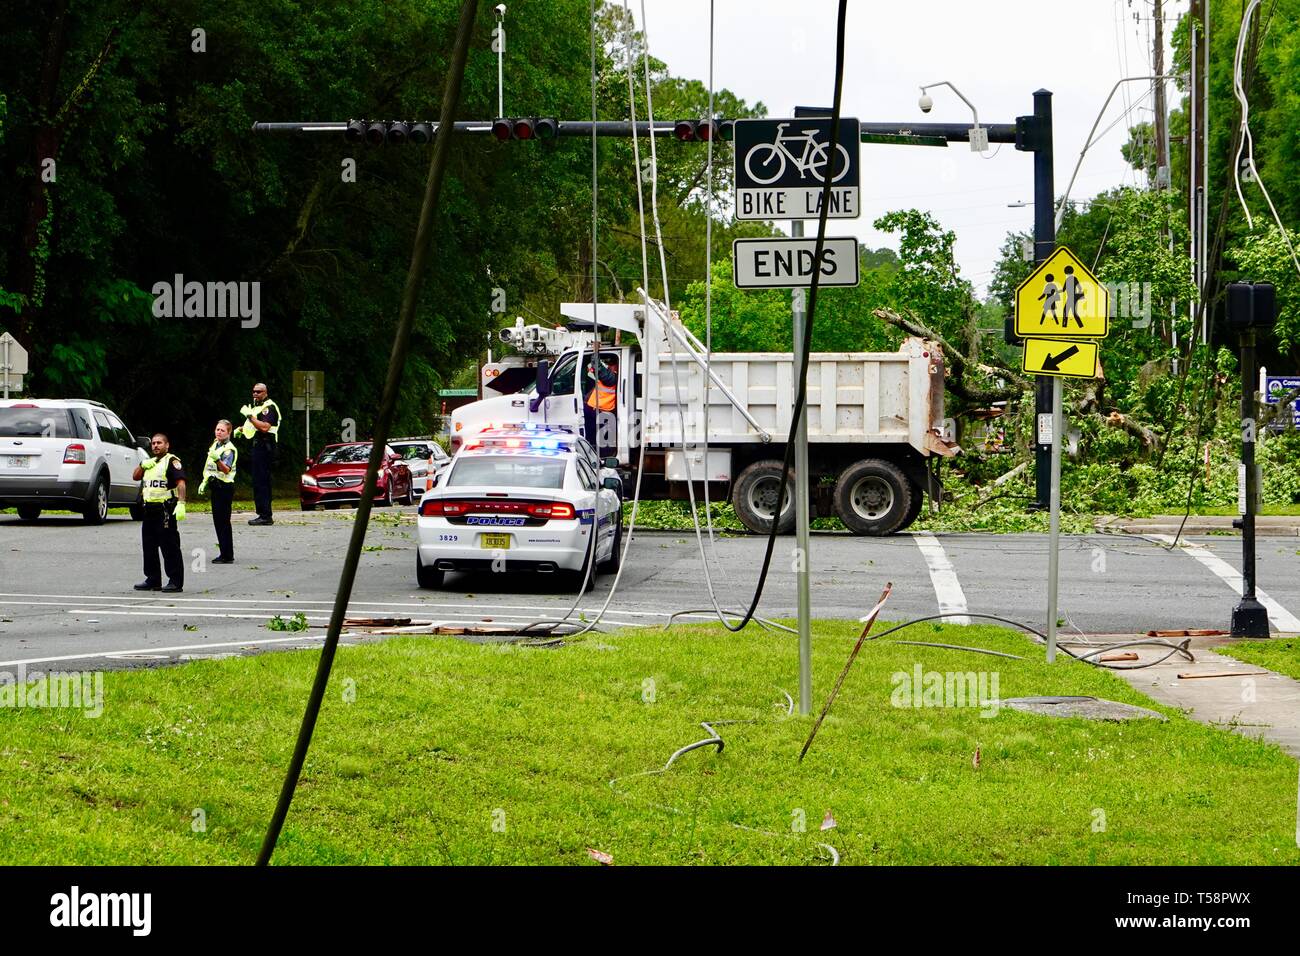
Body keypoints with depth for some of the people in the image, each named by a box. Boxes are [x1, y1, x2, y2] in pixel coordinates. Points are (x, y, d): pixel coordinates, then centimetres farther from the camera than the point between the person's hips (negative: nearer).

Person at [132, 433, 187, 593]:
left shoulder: (172, 461, -7)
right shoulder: (151, 462, 21)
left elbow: (181, 483, -17)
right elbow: (135, 477, 24)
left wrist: (181, 504, -29)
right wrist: (142, 465, 4)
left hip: (166, 510, -9)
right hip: (149, 509, 9)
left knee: (170, 547, -8)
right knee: (149, 546, 13)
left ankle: (176, 581, -7)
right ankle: (153, 580, 21)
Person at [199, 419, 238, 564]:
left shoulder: (229, 449, -14)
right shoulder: (215, 445, 14)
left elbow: (226, 469, -27)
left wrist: (218, 460, -43)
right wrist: (204, 481, 23)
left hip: (225, 487, -9)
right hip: (216, 486, 9)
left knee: (223, 520, -9)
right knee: (218, 520, 11)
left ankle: (227, 556, -8)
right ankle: (224, 553, 18)